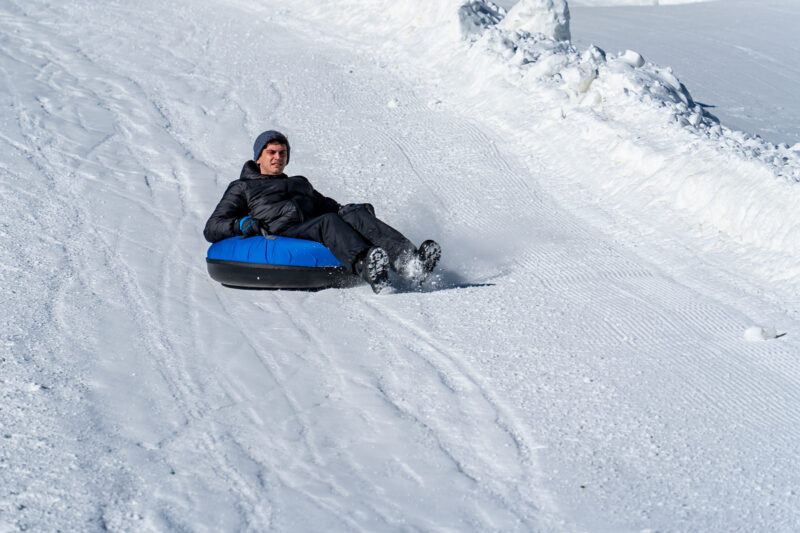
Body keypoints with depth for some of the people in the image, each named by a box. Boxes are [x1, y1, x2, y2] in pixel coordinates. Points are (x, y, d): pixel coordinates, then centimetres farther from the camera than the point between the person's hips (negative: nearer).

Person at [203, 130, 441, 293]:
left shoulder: (301, 183, 39)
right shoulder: (241, 187, 25)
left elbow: (329, 206, 32)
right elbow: (212, 229, 16)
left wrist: (352, 210, 8)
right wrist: (242, 224, -6)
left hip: (316, 231, 4)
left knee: (353, 214, -27)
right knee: (328, 222, -35)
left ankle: (408, 259, -50)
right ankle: (366, 267, -65)